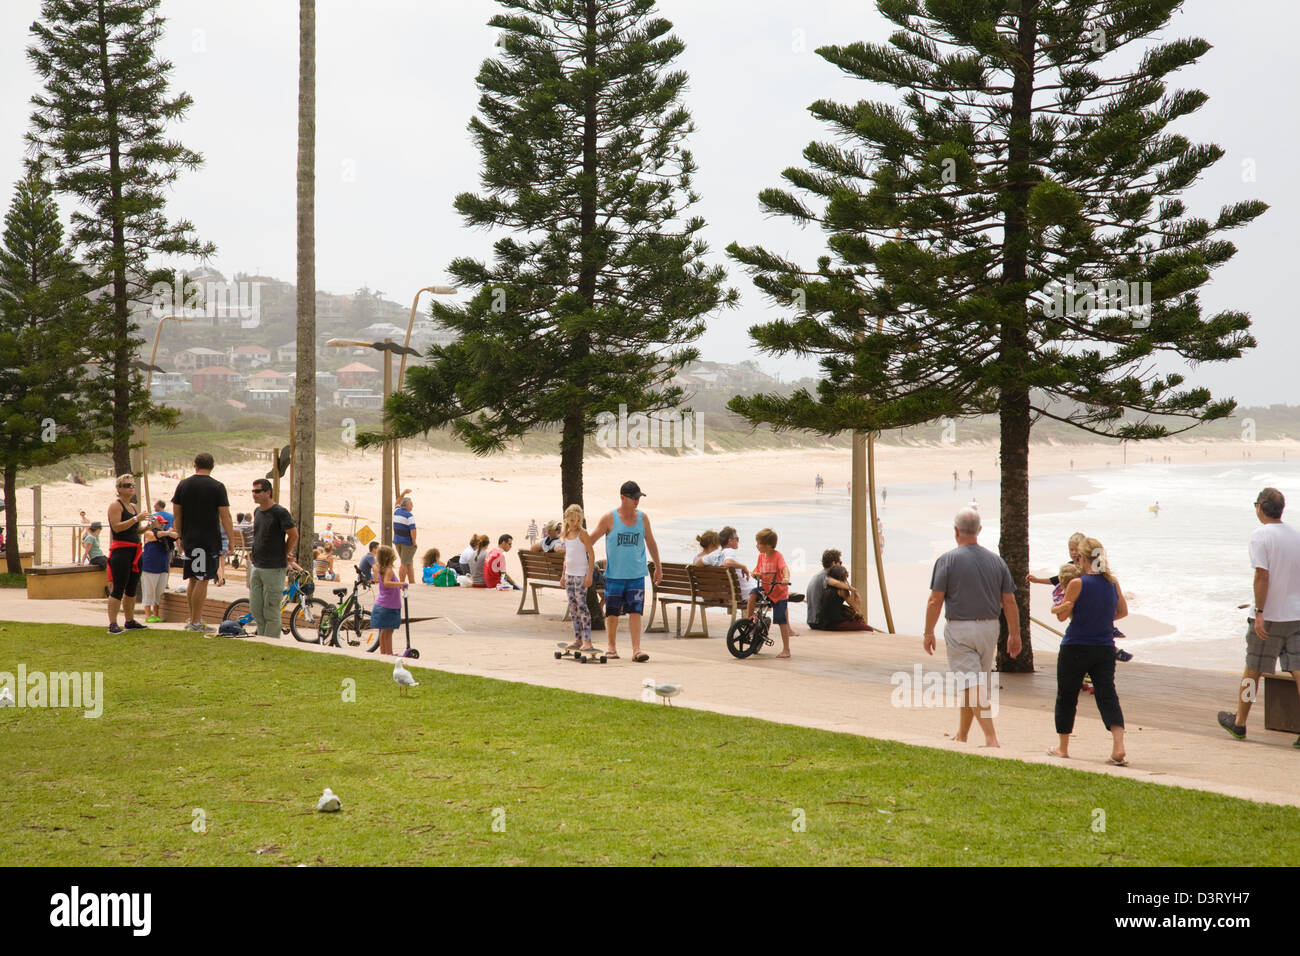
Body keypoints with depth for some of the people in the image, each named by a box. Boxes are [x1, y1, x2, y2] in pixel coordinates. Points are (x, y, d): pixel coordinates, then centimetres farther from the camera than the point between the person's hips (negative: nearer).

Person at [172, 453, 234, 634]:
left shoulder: (183, 485, 7)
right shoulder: (217, 487, -6)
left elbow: (177, 514, 10)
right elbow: (225, 517, -8)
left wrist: (180, 538, 19)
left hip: (189, 540, 5)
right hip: (209, 540, -5)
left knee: (192, 579, 14)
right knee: (202, 580, -4)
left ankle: (193, 618, 20)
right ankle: (196, 623, -4)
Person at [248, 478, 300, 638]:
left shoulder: (280, 512, -12)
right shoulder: (257, 512, 12)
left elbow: (294, 535, -8)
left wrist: (285, 554, 3)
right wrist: (254, 552, 16)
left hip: (274, 568, -8)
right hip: (256, 567, 8)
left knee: (271, 611, -2)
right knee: (255, 609, 10)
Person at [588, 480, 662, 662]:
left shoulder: (643, 517, 5)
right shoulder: (609, 518, -4)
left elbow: (651, 543, 17)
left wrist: (658, 567, 21)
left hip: (637, 574, 2)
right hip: (614, 574, -1)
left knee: (635, 611, -6)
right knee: (612, 613, 7)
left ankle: (636, 650, -9)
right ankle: (611, 646, 24)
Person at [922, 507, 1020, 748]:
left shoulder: (948, 560, -9)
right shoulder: (996, 561, 4)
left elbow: (935, 601, -11)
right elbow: (1010, 603, 4)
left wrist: (928, 633, -1)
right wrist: (1015, 635, 12)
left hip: (959, 629, -5)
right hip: (989, 628, 5)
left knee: (972, 686, -6)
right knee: (975, 684, 16)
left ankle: (991, 738, -17)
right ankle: (961, 736, 27)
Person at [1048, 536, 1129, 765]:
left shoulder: (1077, 584, -14)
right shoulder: (1113, 583, 1)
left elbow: (1062, 615, -9)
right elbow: (1123, 611, 14)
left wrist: (1057, 608, 12)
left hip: (1076, 648, -4)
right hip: (1105, 649, 4)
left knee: (1066, 696, 12)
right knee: (1107, 696, 1)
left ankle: (1062, 747, 23)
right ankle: (1119, 748, -16)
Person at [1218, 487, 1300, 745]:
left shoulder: (1260, 536, -11)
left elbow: (1262, 576, -18)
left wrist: (1259, 613, -16)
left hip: (1269, 617, -5)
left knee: (1252, 671, 9)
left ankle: (1239, 722, 23)